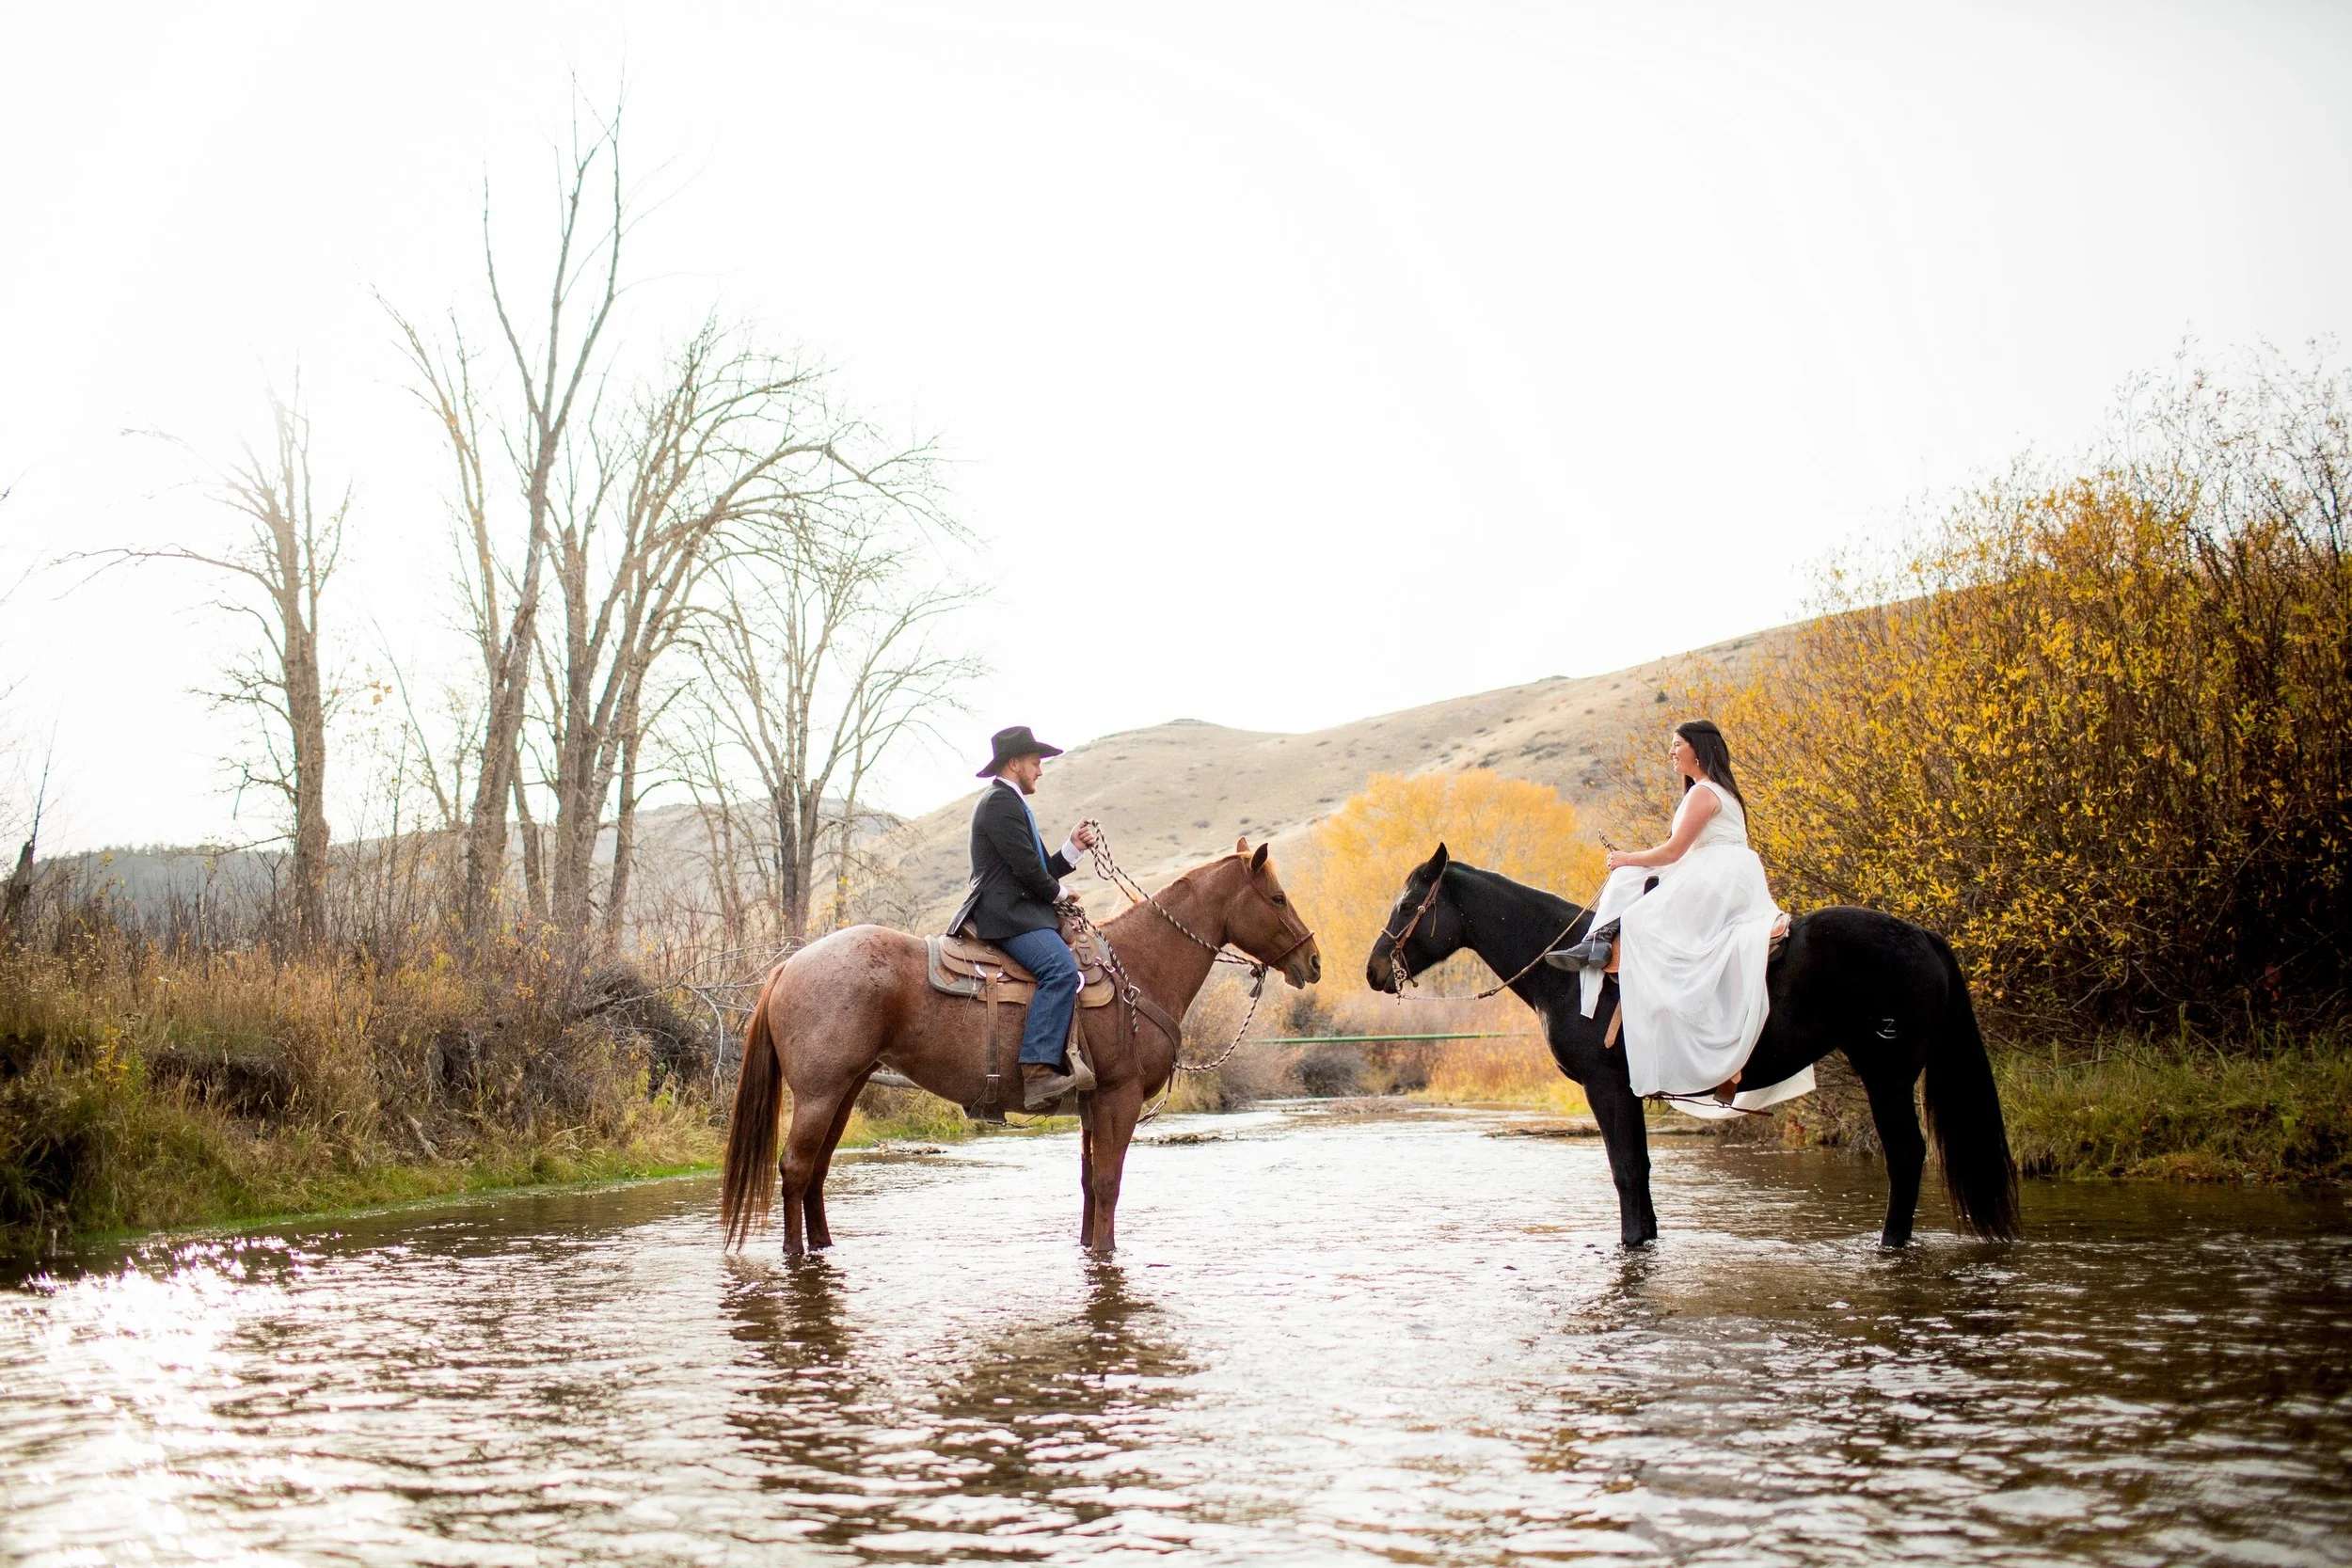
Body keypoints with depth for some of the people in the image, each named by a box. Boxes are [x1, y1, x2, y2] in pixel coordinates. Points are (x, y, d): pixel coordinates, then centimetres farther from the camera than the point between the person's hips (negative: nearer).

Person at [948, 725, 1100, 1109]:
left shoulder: (1011, 804, 27)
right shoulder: (1001, 801, -7)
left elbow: (1041, 869, 24)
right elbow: (1026, 867, -16)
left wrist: (1073, 848, 11)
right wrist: (1058, 893, -1)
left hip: (1019, 912, 11)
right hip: (1006, 914, -11)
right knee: (1062, 970, -31)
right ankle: (1037, 1071, -39)